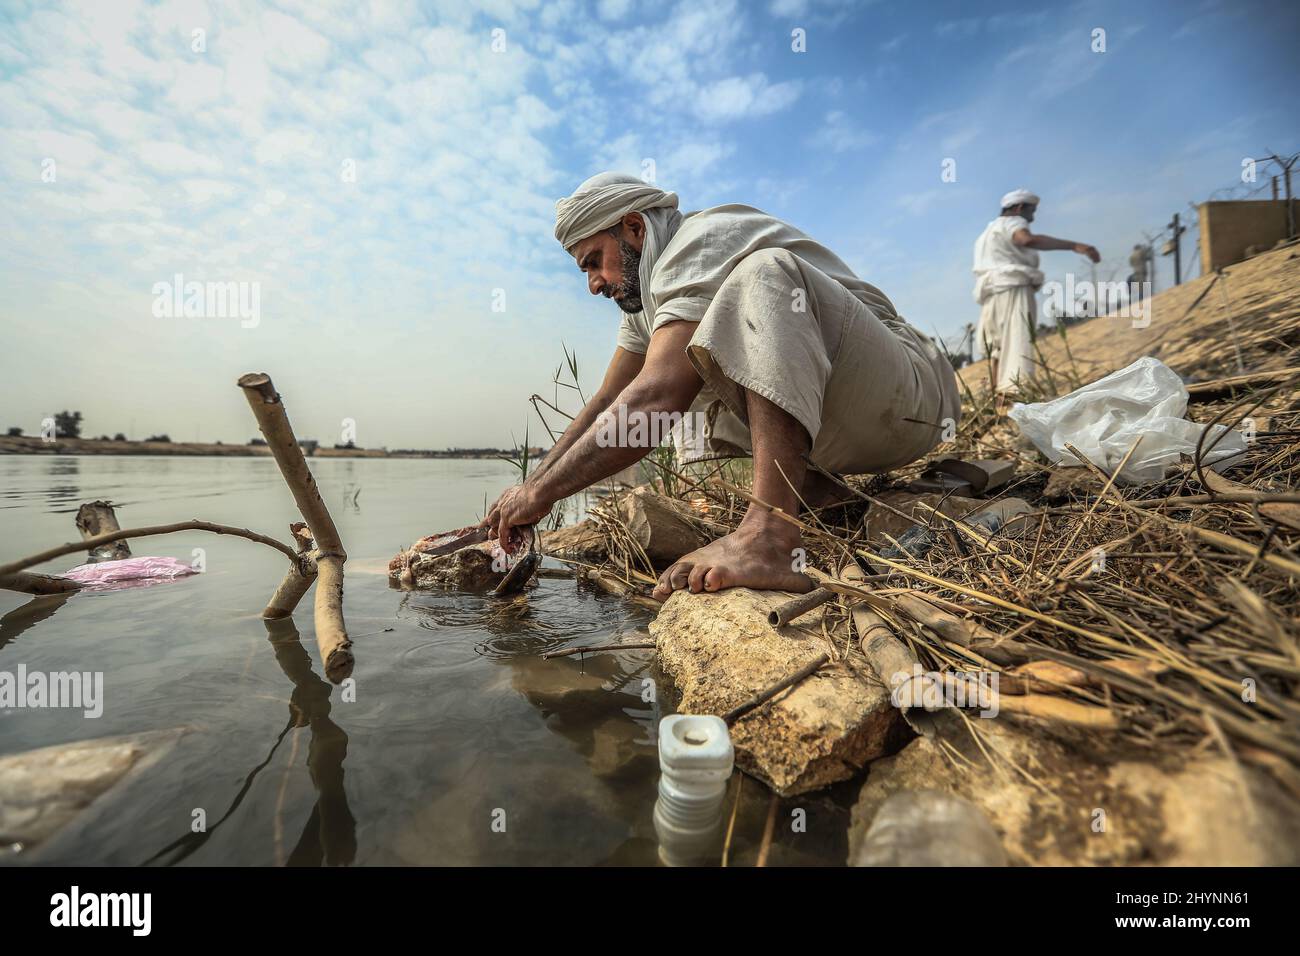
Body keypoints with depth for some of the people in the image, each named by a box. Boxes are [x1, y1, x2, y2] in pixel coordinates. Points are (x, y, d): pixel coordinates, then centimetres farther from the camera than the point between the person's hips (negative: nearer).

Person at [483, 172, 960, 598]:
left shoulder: (701, 244, -17)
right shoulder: (646, 297, 13)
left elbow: (656, 400, -30)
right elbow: (605, 404, 10)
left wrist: (542, 492, -22)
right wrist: (528, 491, 3)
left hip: (909, 393, -8)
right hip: (839, 434, 9)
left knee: (765, 273, -29)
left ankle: (771, 537, -42)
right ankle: (810, 492, -3)